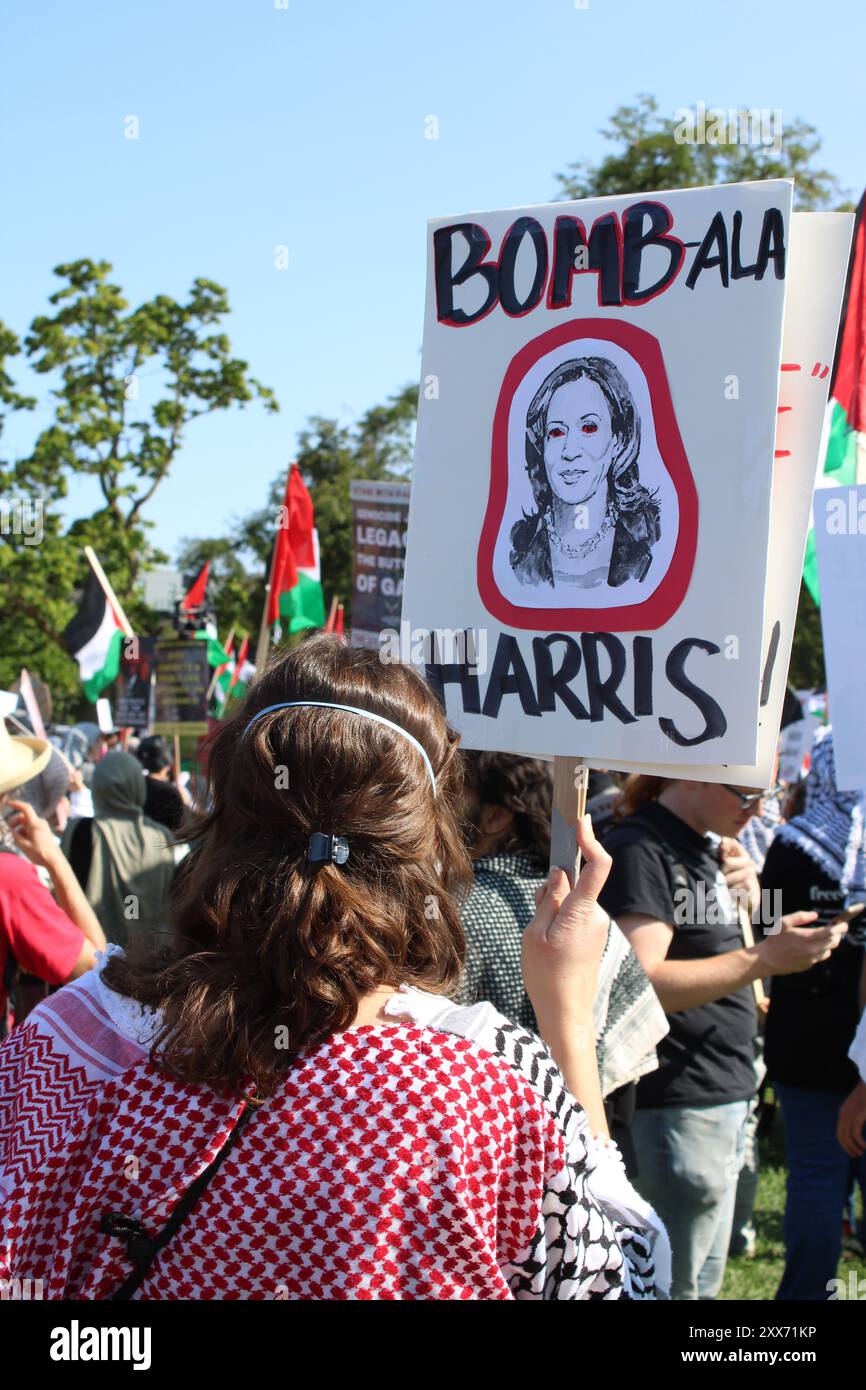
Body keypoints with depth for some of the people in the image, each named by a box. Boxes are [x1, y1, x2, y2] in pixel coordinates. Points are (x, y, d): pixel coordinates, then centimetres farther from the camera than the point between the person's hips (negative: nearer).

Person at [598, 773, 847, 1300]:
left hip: (727, 1094, 10)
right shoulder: (638, 850, -15)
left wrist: (748, 897, 5)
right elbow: (643, 984, -24)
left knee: (704, 1283, 16)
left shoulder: (711, 851, 15)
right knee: (674, 1286, -4)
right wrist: (764, 958, -27)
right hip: (675, 1103, -10)